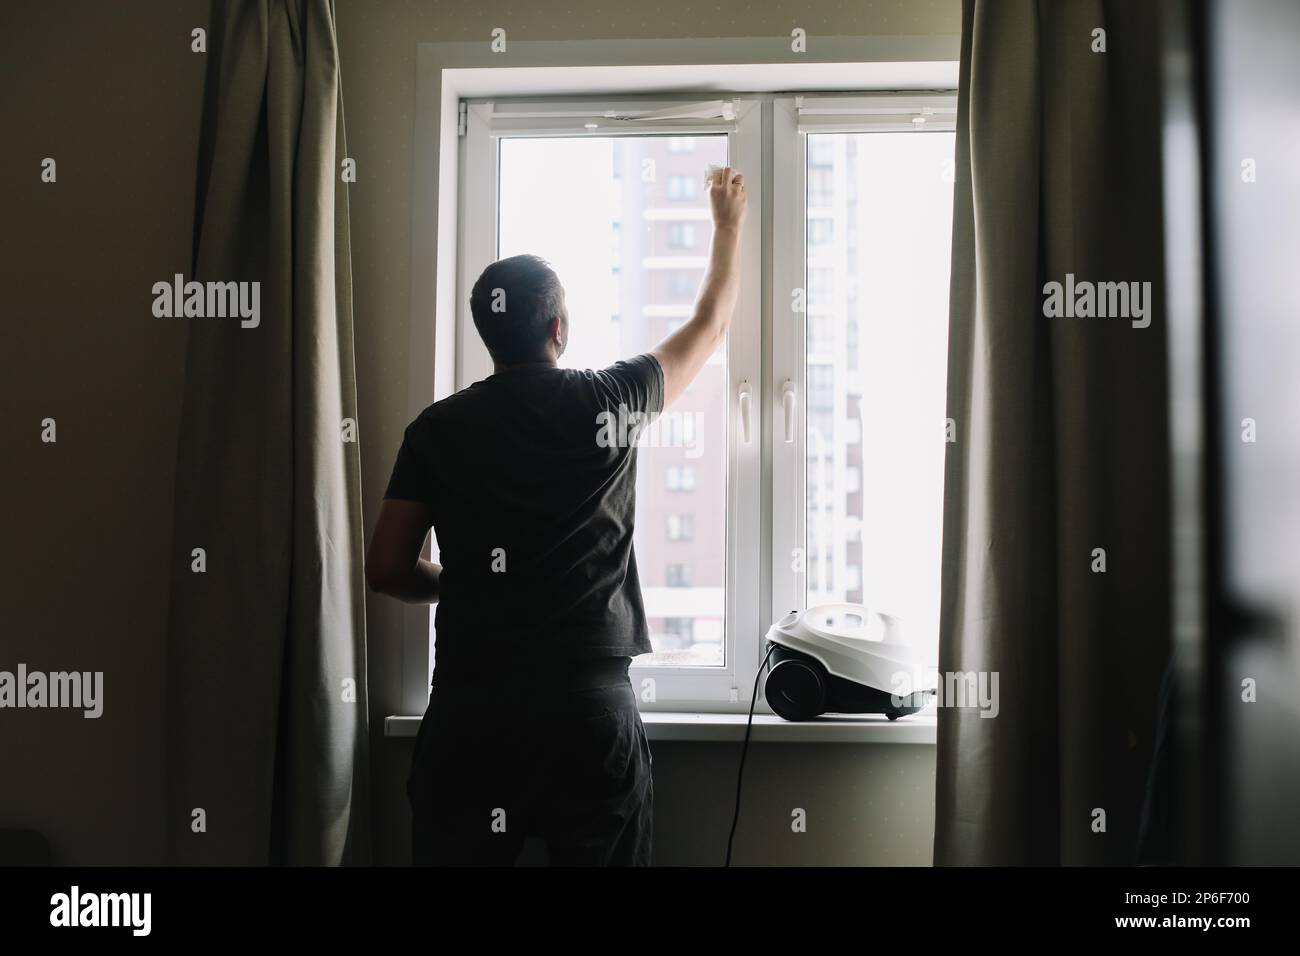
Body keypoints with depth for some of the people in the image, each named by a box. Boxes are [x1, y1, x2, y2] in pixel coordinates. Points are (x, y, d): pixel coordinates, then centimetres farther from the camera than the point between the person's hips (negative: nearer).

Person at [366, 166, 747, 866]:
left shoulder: (437, 428, 1)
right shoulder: (606, 403, -1)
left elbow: (386, 569, 2)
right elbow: (710, 325, 15)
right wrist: (729, 224, 31)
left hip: (468, 710, 1)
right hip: (590, 707, -1)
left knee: (458, 854, 14)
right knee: (599, 855, 12)